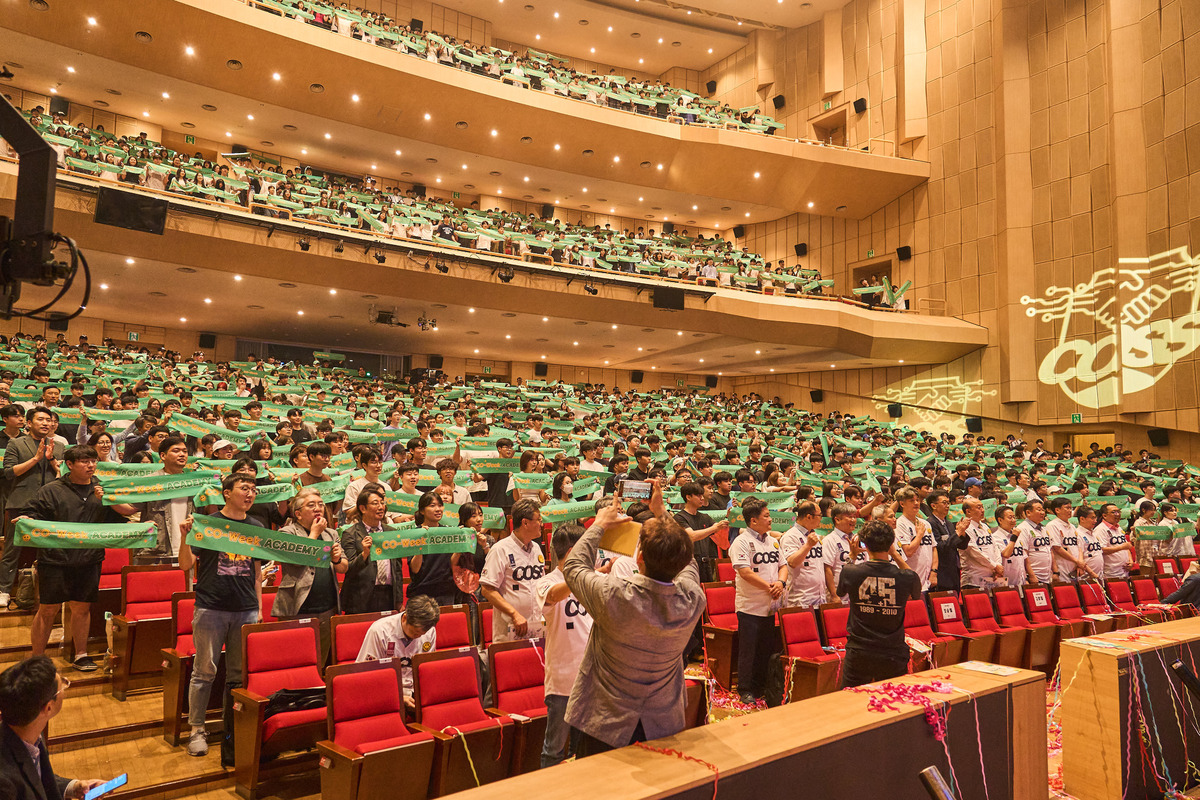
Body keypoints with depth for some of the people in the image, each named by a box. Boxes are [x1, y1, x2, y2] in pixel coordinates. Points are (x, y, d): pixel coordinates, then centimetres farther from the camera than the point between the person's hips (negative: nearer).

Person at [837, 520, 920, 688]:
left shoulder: (850, 572, -12)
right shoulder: (906, 578, -12)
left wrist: (852, 556, 16)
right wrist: (895, 554, 15)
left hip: (858, 654, 0)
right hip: (893, 655, 0)